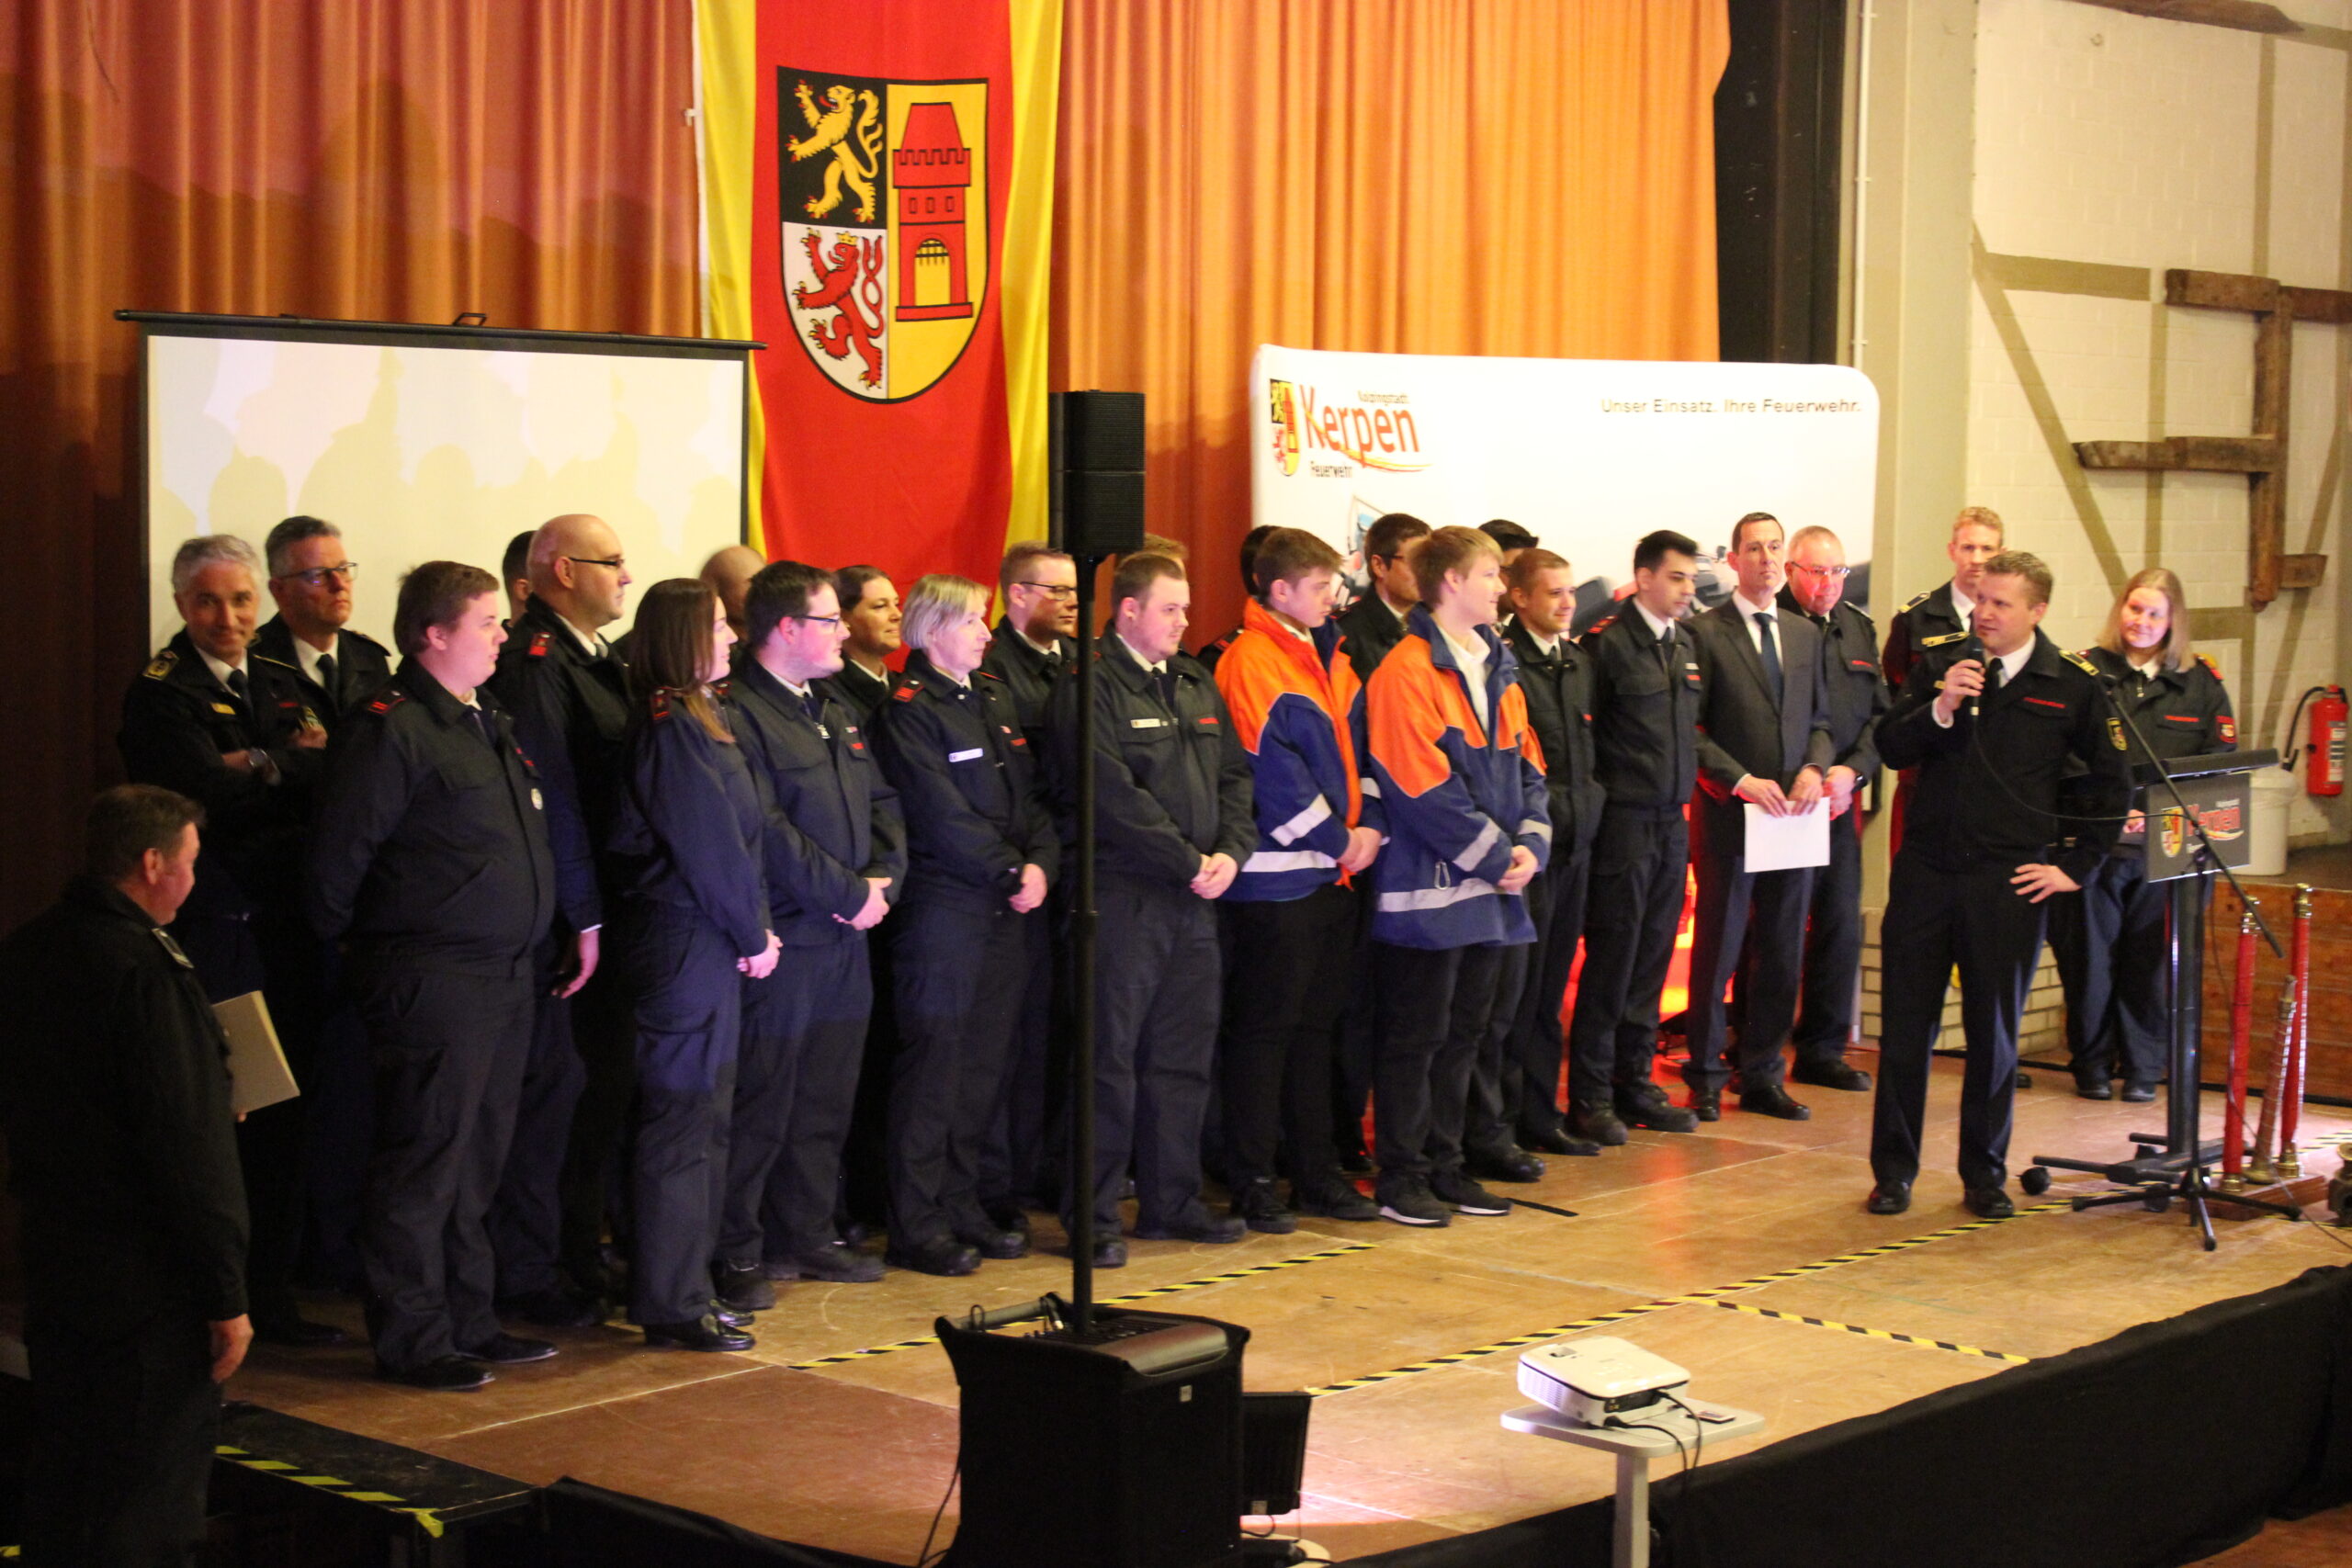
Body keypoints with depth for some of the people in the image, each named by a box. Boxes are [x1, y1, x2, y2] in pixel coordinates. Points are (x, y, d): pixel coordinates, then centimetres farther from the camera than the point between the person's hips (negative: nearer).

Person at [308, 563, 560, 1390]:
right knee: (422, 1166, -2)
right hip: (431, 981, -9)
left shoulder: (489, 724, 16)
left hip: (505, 976, 9)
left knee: (476, 1165, 15)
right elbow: (338, 854, -14)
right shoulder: (390, 728, -13)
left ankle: (468, 1321, 23)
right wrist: (354, 946, -6)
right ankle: (412, 1339, 5)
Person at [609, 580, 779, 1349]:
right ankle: (671, 1305, 2)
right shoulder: (669, 726, -15)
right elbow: (709, 849, -16)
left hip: (710, 945, 10)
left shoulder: (698, 716, 16)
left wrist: (753, 931, 7)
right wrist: (753, 936, -7)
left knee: (705, 1118, 15)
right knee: (681, 1122, -4)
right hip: (683, 941, -10)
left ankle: (684, 1290, 23)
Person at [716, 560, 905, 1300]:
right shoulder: (738, 714, -13)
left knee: (826, 1099, 14)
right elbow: (768, 831, -19)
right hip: (783, 941, -9)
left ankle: (809, 1235, 25)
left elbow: (881, 803, 18)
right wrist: (851, 893, -14)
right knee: (761, 1104, -2)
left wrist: (882, 878, -1)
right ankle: (737, 1254, 7)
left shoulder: (835, 710, 17)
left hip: (845, 938, 9)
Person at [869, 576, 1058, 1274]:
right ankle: (917, 1225, 2)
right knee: (934, 1064, -4)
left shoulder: (995, 696, 16)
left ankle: (961, 1208, 20)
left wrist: (1040, 863, -4)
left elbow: (1032, 792, 12)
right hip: (942, 908, -7)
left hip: (1010, 911, 8)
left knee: (986, 1064, 11)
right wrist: (1011, 873, -12)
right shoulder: (907, 710, -8)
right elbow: (944, 817, -14)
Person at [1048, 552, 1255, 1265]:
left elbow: (1234, 776, 14)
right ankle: (1094, 1214, 3)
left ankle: (1172, 1200, 20)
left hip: (1195, 898, 7)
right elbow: (1115, 797, -16)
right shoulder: (1089, 690, -9)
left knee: (1184, 1055, 11)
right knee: (1112, 1056, -3)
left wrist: (1230, 852, -3)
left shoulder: (1197, 685, 15)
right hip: (1124, 894, -7)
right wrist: (1190, 862, -13)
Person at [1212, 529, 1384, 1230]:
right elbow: (1273, 773, -17)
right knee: (1263, 1028, -2)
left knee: (1316, 1024, 13)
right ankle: (1251, 1183, 4)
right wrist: (1338, 839, -11)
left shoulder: (1328, 657, 14)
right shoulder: (1250, 663, -13)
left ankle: (1316, 1172, 21)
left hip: (1333, 876, 8)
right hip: (1275, 877, -8)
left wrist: (1370, 825, 0)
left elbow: (1357, 746, 15)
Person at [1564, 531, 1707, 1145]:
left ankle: (1634, 1086, 19)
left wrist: (1684, 787, 14)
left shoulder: (1686, 644, 12)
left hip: (1672, 820, 7)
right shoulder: (1608, 641, -10)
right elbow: (1581, 726, -10)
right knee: (1610, 962, -3)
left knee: (1650, 961, 11)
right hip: (1623, 819, -7)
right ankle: (1590, 1097, 5)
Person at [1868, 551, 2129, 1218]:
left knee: (1994, 1032, 7)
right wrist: (1940, 708, -16)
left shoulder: (2072, 683, -1)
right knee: (1906, 1026, 4)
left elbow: (2111, 781, 6)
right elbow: (1891, 749, 0)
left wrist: (2076, 866, 3)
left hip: (2008, 884, -1)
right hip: (1926, 869, 1)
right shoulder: (1939, 662, 4)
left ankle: (1985, 1174, 19)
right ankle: (1893, 1170, 13)